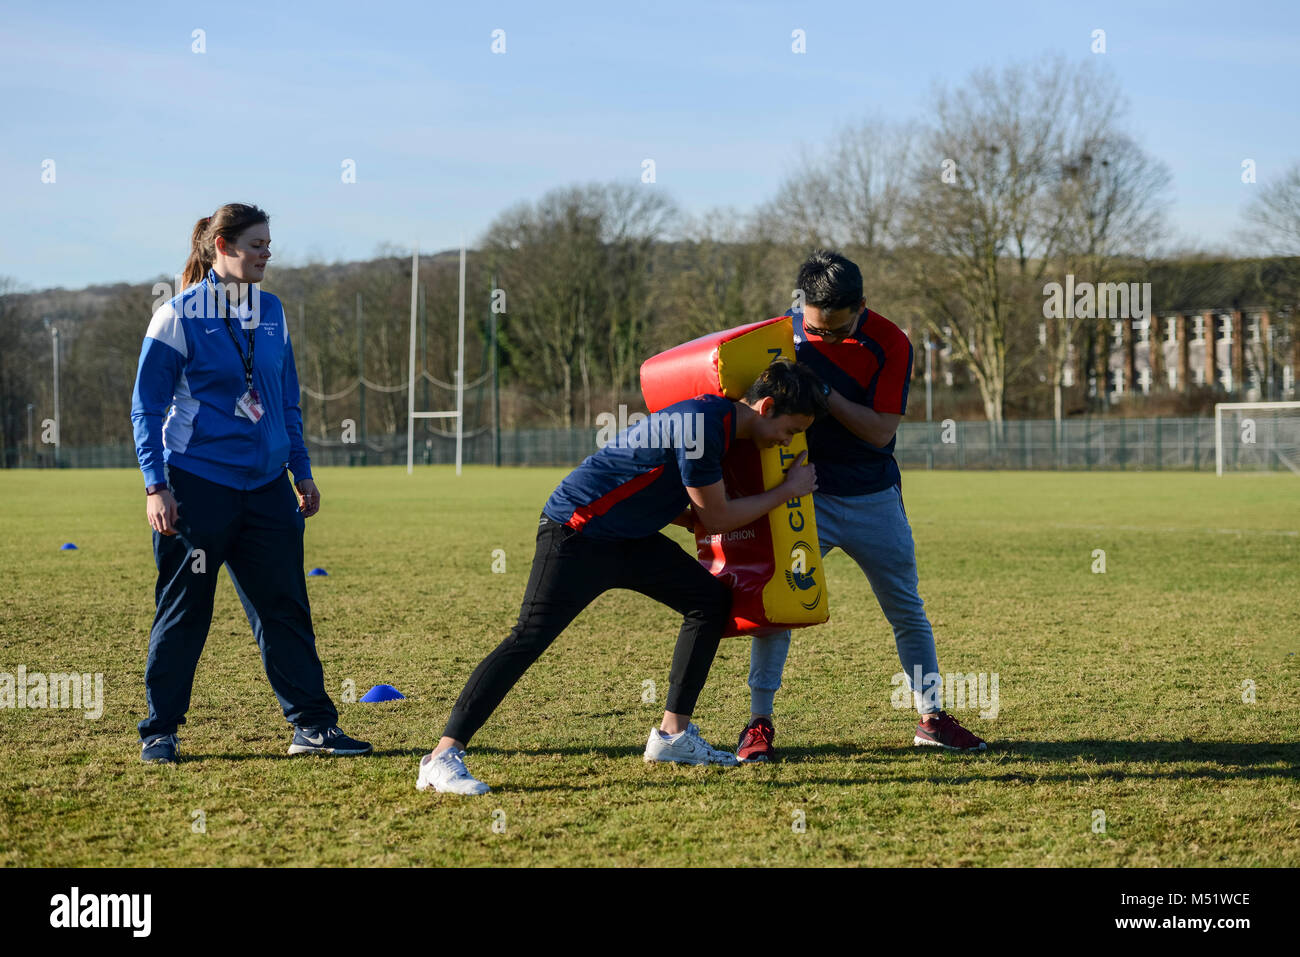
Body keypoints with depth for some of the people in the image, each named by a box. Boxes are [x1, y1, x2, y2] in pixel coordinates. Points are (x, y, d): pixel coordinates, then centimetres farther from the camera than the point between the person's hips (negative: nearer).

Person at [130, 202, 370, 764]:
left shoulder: (270, 312, 10)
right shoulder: (179, 316, -6)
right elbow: (147, 409, -5)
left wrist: (302, 473, 17)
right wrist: (156, 486, -12)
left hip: (266, 486, 5)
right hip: (197, 485, -5)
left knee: (285, 609, 5)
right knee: (183, 613, 2)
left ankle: (312, 724, 10)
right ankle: (159, 732, 12)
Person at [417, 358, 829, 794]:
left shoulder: (713, 416, 7)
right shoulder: (703, 426, -23)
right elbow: (716, 518, -14)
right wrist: (789, 491, -4)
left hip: (626, 538, 10)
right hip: (575, 537, -10)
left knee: (711, 599, 8)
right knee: (530, 638, -17)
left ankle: (673, 734, 13)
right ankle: (443, 757, -16)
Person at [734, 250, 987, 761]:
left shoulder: (890, 344, -13)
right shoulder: (787, 331, -5)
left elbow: (880, 431, -18)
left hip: (873, 498, 0)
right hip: (805, 494, 0)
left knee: (907, 610, 7)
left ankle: (931, 716, 21)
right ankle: (759, 723, -3)